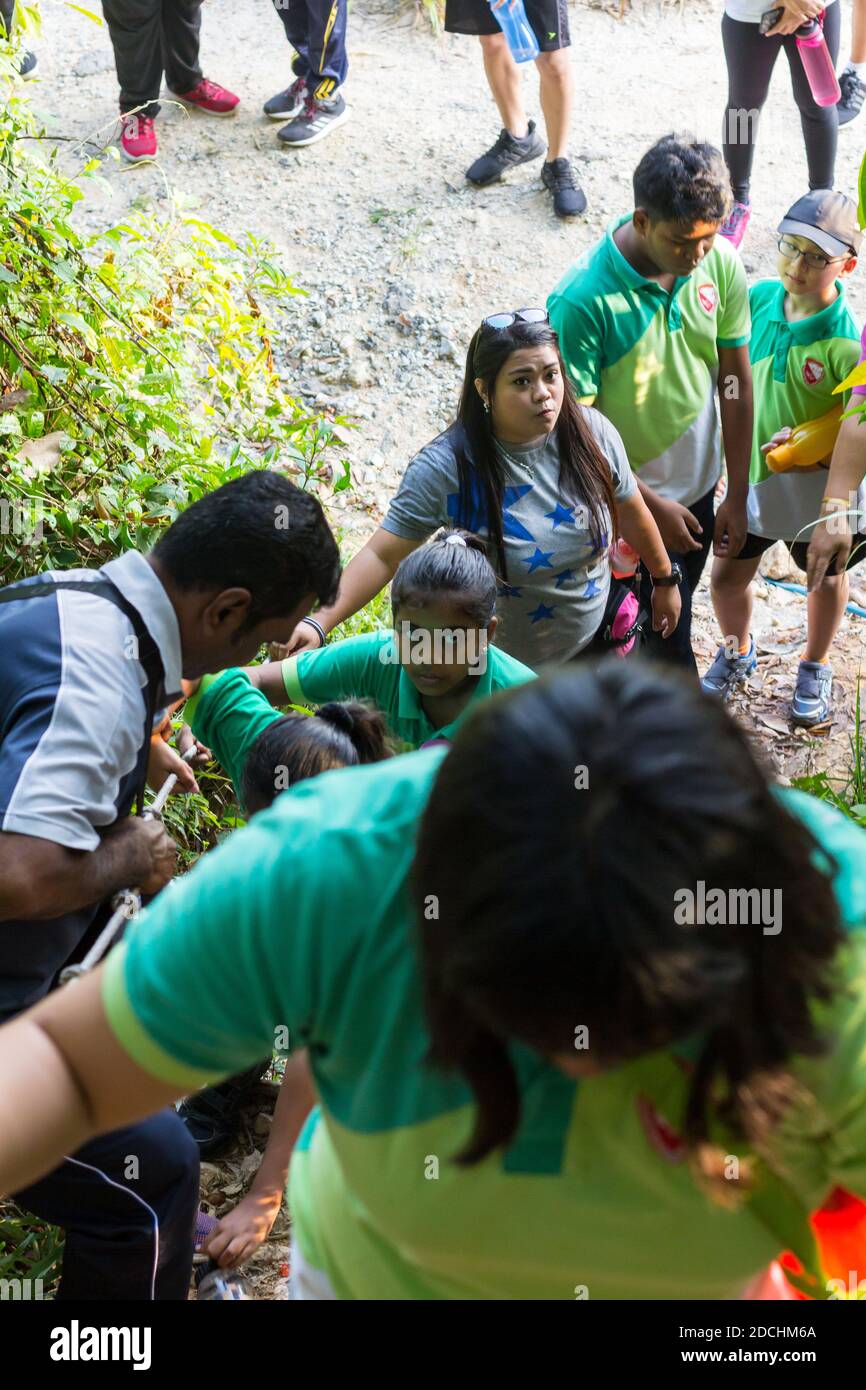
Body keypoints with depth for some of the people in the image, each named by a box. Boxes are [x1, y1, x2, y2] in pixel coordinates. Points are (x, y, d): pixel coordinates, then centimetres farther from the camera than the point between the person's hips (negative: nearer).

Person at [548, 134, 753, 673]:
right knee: (668, 639, 6)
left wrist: (737, 496, -1)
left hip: (699, 485, 6)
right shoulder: (582, 300, -29)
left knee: (672, 609, 25)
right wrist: (651, 505, -17)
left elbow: (735, 380, -2)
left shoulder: (721, 264, -12)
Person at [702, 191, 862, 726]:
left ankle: (816, 667, 49)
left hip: (816, 486, -4)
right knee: (729, 572, 17)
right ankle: (737, 651, 48)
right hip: (749, 471, 4)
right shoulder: (758, 299, -13)